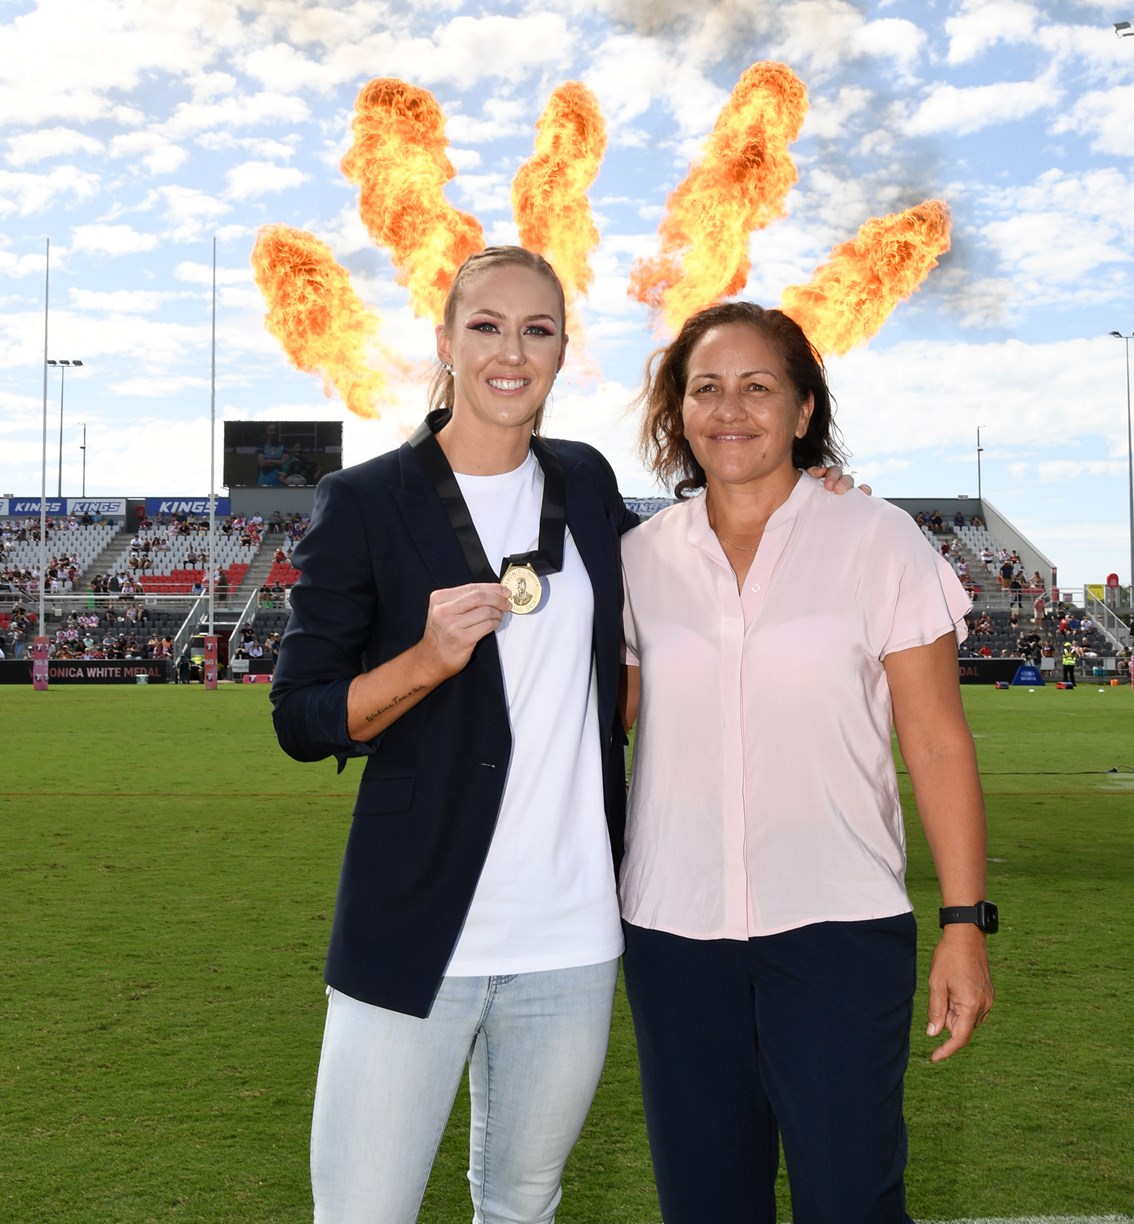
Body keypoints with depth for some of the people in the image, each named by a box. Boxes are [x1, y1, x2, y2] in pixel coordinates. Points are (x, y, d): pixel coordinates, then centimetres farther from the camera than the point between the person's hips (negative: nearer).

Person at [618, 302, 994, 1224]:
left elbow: (938, 742, -2)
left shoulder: (880, 542, -2)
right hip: (675, 930, 3)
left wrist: (965, 924, -5)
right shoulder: (640, 558, 5)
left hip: (839, 924, -2)